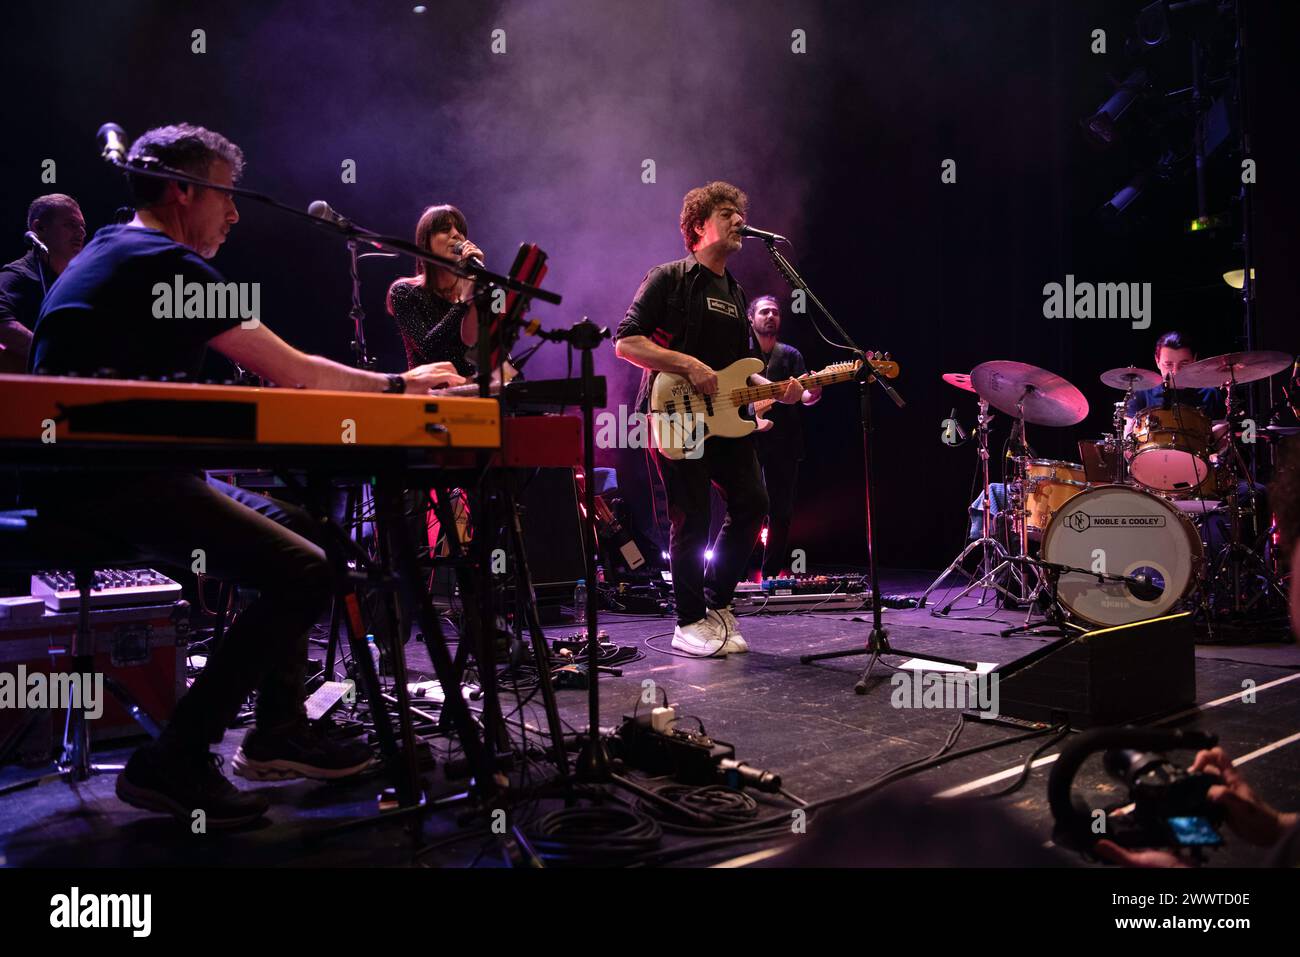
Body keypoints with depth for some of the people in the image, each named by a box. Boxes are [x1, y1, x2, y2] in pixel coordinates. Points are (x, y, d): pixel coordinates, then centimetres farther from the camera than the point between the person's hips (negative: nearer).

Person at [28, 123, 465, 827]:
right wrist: (400, 384, 2)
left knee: (291, 524, 16)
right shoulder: (169, 265, -11)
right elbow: (293, 373, -12)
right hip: (106, 485, -11)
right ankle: (172, 765, -9)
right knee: (303, 572, -19)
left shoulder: (109, 252, 21)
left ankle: (278, 731, 16)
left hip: (96, 472, 11)